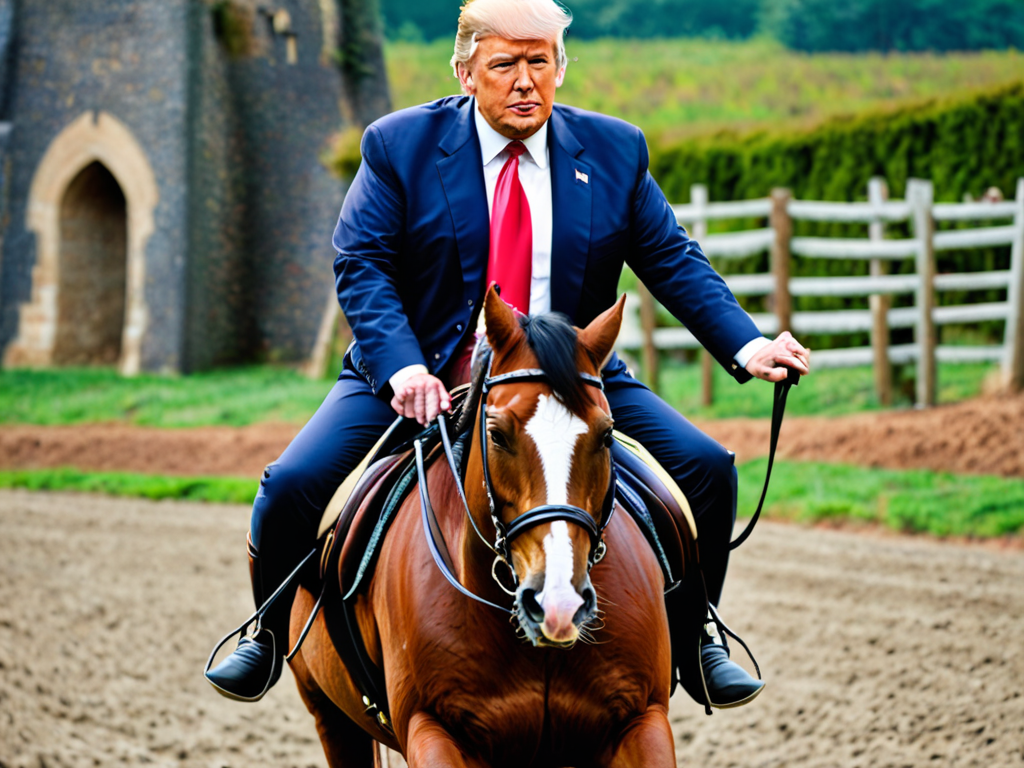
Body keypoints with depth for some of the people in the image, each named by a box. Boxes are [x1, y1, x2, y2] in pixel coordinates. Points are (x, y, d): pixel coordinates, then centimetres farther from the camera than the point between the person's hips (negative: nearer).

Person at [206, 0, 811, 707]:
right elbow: (361, 266, -10)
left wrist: (745, 344, -15)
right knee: (293, 486, -18)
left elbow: (672, 261, 1)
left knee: (706, 469, -12)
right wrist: (401, 367, -27)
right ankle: (273, 635, 12)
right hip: (418, 379, -2)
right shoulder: (399, 146, -5)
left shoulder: (615, 151, 2)